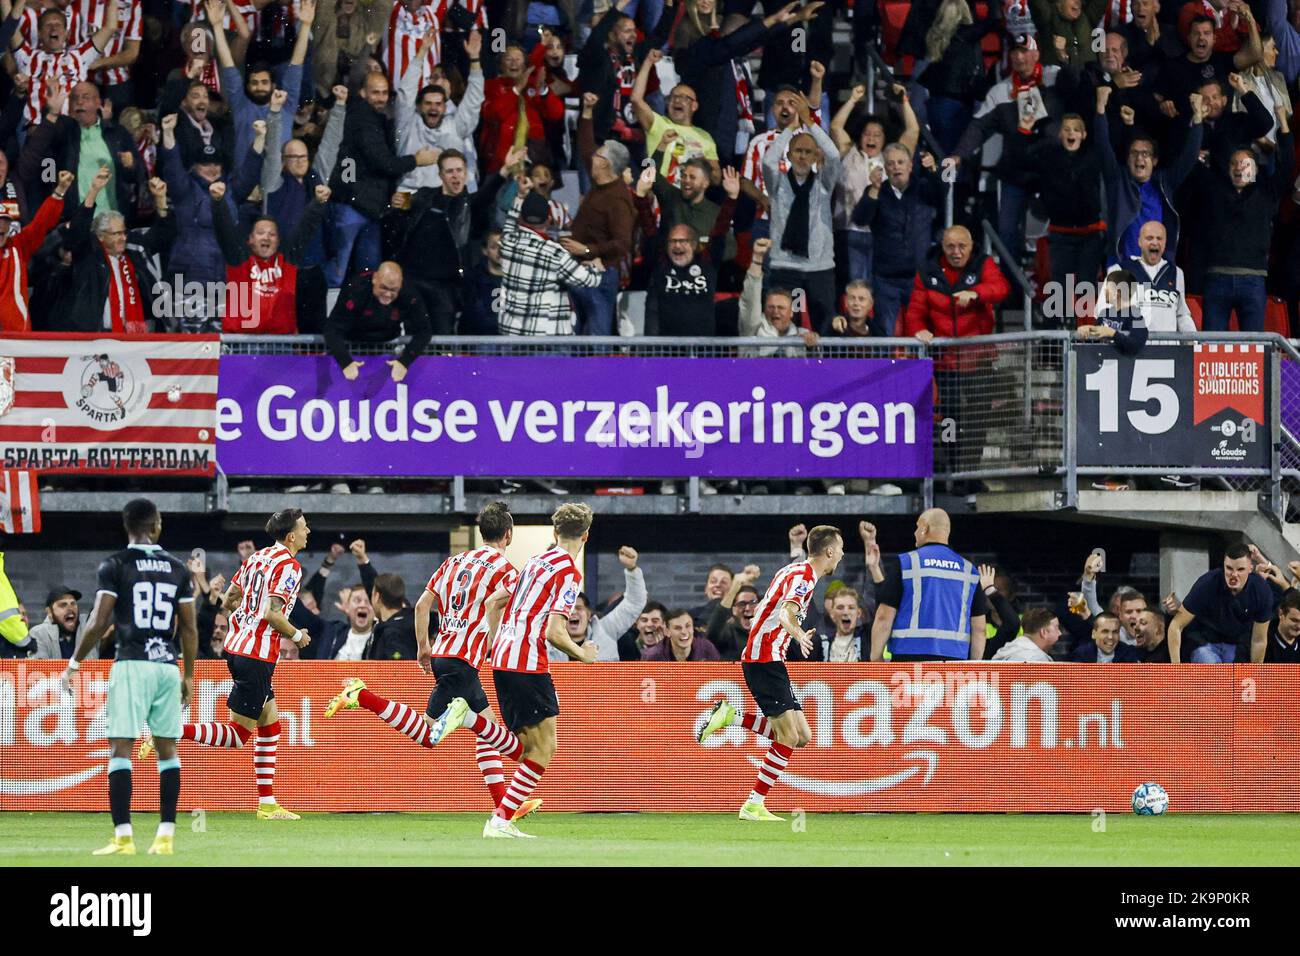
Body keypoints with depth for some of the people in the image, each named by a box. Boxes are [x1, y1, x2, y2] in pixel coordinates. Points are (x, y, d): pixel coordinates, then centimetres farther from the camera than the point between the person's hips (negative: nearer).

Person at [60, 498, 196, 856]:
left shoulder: (115, 565, -3)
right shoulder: (177, 568, 10)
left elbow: (99, 623, -8)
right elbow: (189, 629, 11)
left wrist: (74, 663, 1)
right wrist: (189, 675, 21)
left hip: (132, 664, -4)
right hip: (168, 665, 4)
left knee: (121, 748, -4)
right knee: (167, 749, 9)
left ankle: (123, 837, -11)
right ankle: (166, 836, 5)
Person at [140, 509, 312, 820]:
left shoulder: (257, 557, 13)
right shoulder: (289, 566, -12)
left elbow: (227, 601, 17)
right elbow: (271, 613, -21)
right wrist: (297, 636, -5)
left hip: (237, 646, 9)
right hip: (256, 656, -9)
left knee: (271, 725, 15)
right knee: (238, 734, -5)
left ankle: (267, 804, 15)